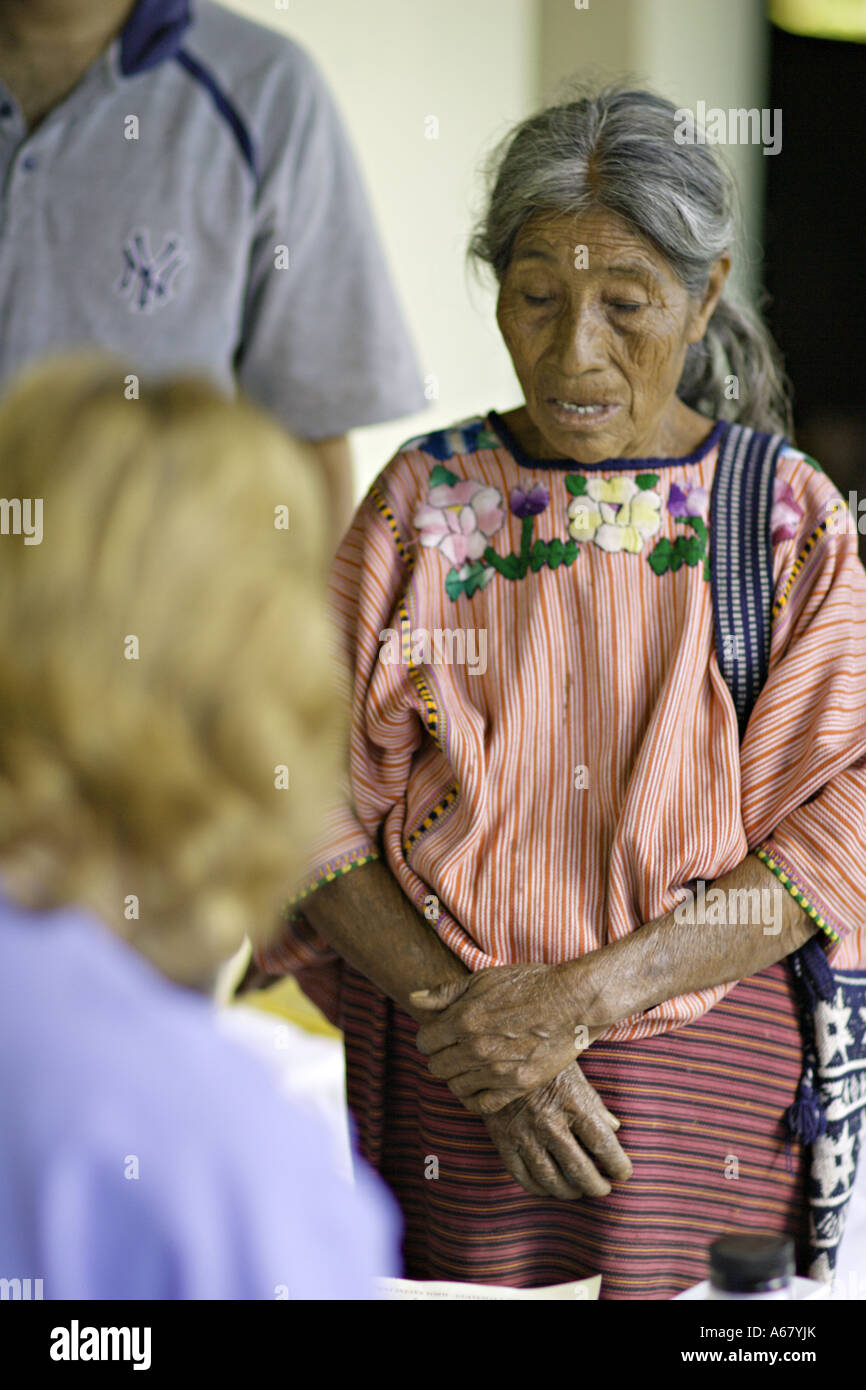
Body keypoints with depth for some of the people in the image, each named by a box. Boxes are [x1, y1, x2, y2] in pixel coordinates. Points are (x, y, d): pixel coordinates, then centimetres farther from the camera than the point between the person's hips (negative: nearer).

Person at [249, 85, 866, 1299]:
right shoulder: (426, 499, 3)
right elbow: (316, 801, -3)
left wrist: (587, 993, -17)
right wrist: (459, 1014, -16)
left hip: (709, 1089, 0)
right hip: (445, 1091, 1)